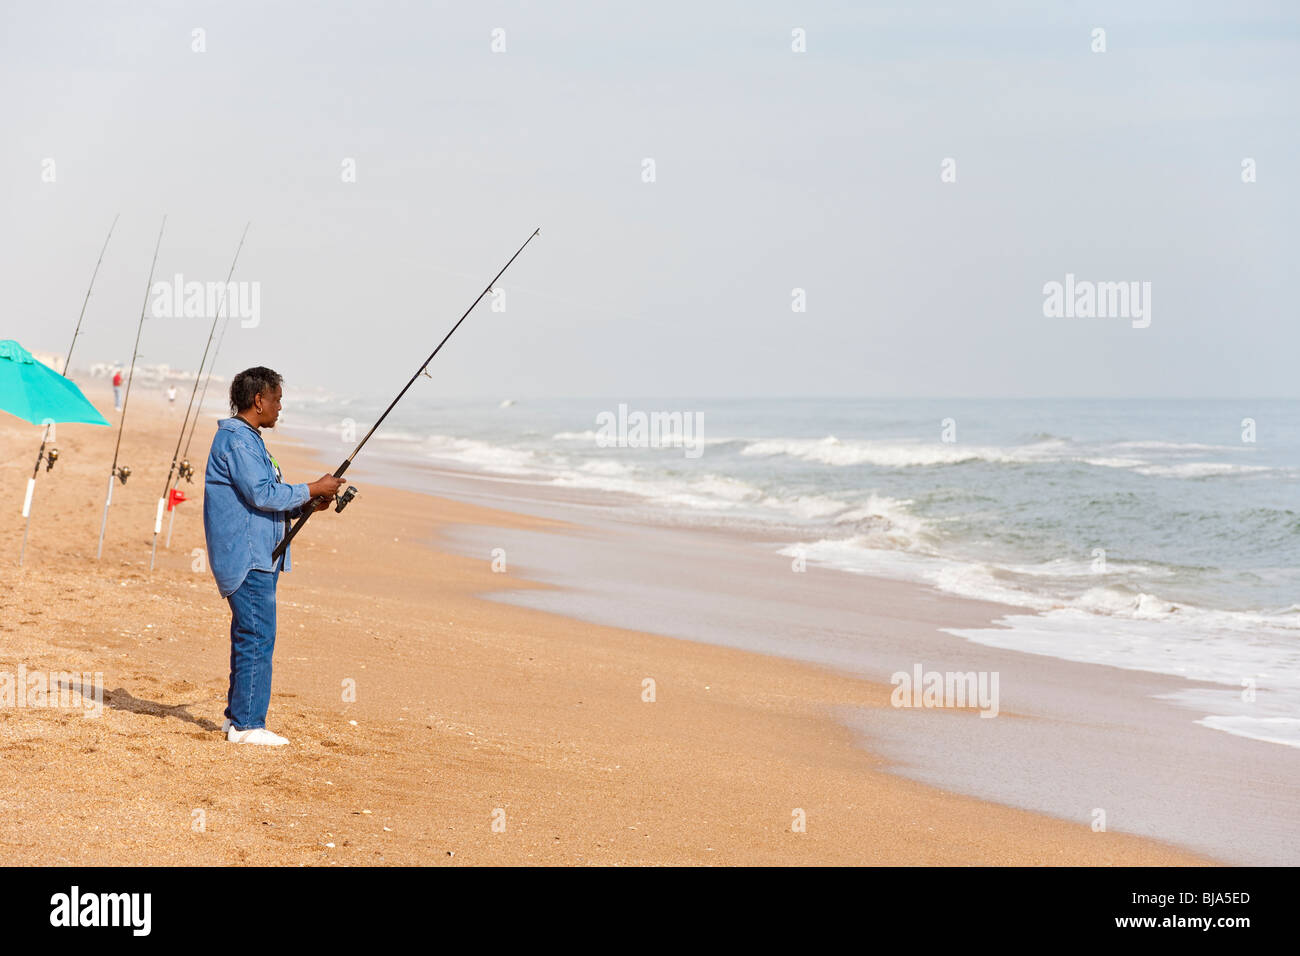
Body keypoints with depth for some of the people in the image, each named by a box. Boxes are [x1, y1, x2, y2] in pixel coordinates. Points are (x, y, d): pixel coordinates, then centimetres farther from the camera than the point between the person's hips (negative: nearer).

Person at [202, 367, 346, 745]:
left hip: (258, 558, 11)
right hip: (247, 558, -11)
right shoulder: (237, 440, -14)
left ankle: (237, 716, 20)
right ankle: (246, 724, -9)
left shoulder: (247, 439, 20)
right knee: (257, 637, -10)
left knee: (249, 636, 14)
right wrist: (313, 489, -12)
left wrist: (307, 504, 11)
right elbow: (262, 494, -21)